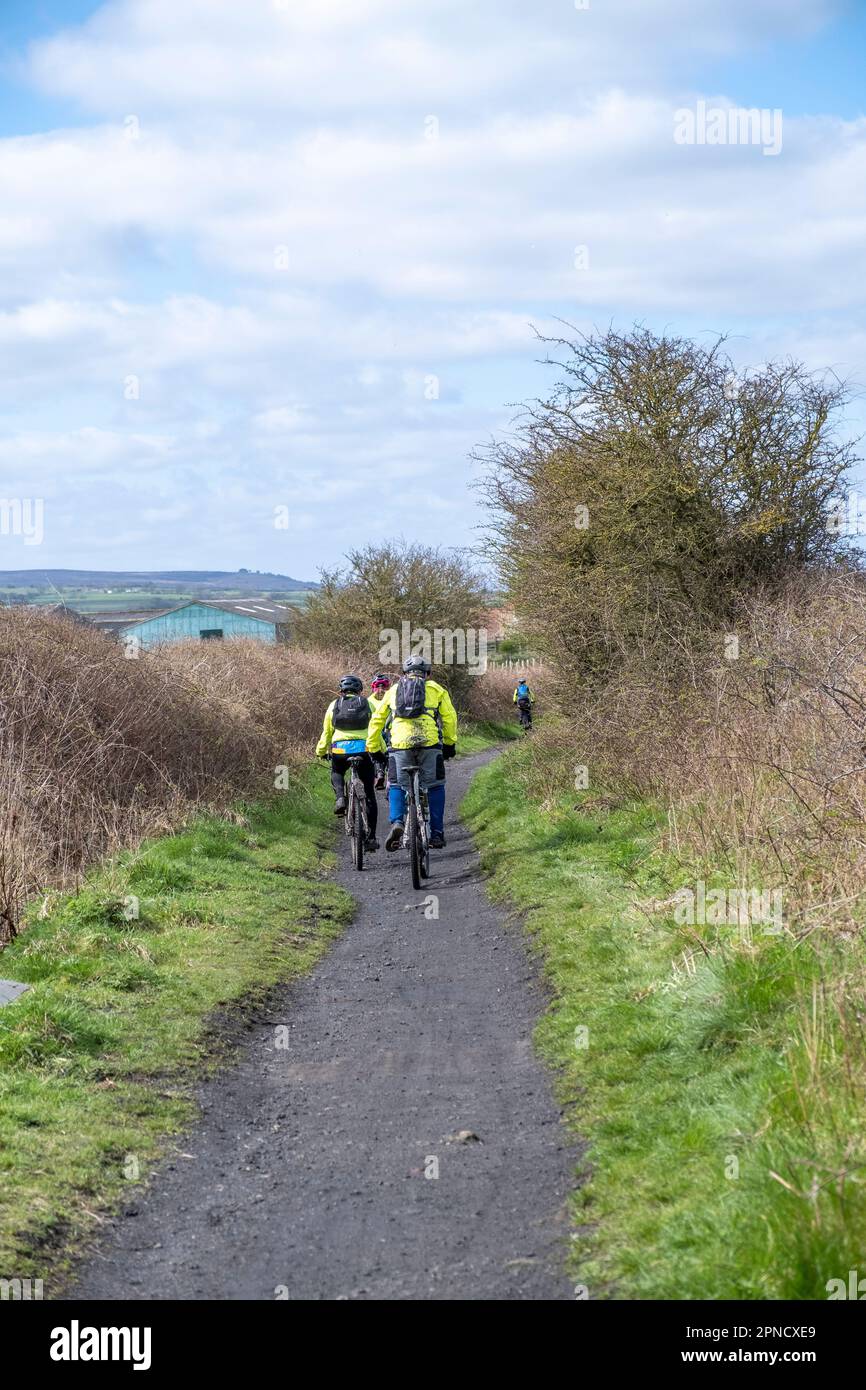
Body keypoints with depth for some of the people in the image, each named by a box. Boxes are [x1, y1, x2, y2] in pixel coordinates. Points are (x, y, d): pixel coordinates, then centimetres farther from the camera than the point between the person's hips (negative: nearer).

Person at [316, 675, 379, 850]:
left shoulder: (334, 705, 14)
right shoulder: (368, 704, 12)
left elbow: (327, 732, 17)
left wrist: (320, 752, 31)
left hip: (340, 749, 0)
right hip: (365, 749, 0)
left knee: (336, 774, 35)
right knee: (370, 794, 12)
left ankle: (340, 798, 3)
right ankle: (371, 837, 9)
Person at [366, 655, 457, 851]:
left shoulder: (393, 690, 23)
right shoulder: (436, 689, 18)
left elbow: (377, 720, 22)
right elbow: (449, 717, 10)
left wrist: (373, 748, 28)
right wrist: (450, 743, 20)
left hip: (400, 744, 1)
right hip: (429, 742, -1)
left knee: (397, 786, 13)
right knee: (435, 787, 11)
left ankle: (397, 822, -12)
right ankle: (437, 835, 9)